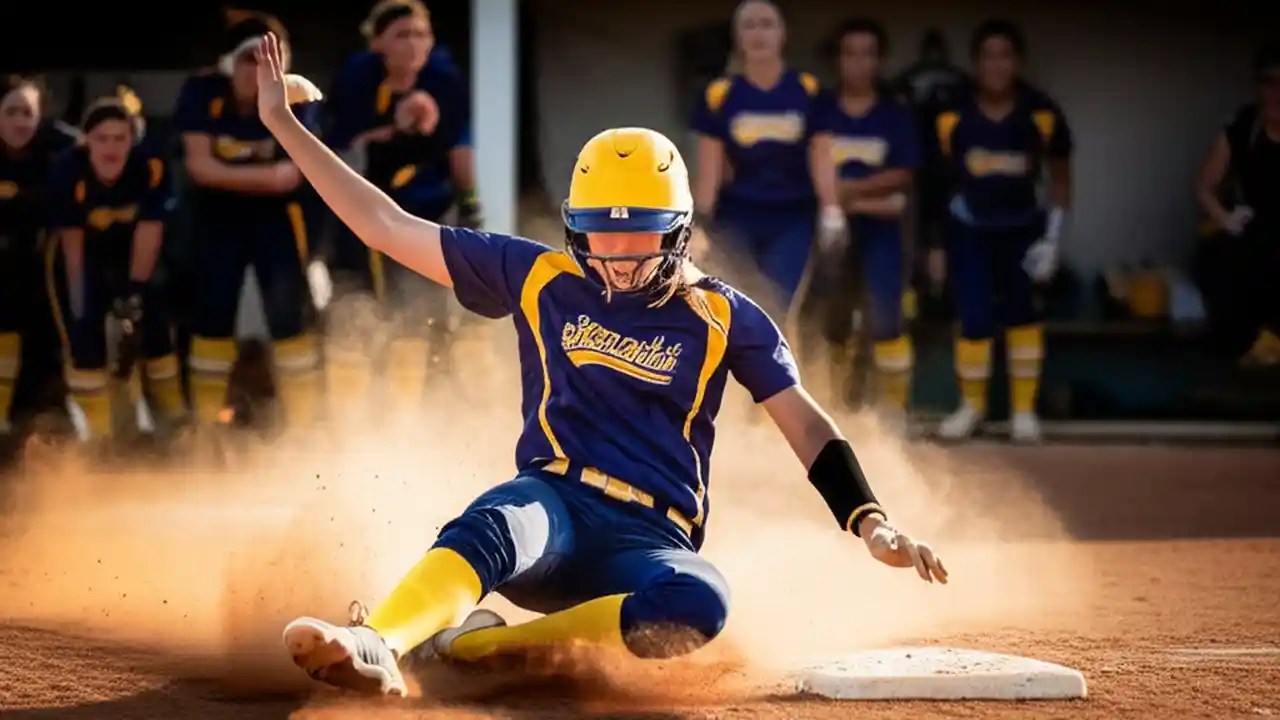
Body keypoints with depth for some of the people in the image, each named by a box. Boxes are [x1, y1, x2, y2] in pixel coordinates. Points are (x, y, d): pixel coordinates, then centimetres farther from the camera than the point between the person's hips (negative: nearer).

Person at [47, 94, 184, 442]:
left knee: (154, 319, -2)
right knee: (84, 332, -13)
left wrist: (135, 290, -17)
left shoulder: (152, 169, -27)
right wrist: (80, 302, -21)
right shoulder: (67, 172, -31)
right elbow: (72, 245, -23)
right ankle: (98, 431, -6)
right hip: (84, 259, -2)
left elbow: (149, 233, -19)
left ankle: (172, 414, 15)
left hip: (130, 254, 2)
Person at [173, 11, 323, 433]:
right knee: (213, 312, 3)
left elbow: (291, 174, -24)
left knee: (287, 313, -9)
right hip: (218, 216, 1)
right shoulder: (202, 92, -13)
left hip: (276, 215, -1)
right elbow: (199, 165, -18)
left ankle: (303, 424, -2)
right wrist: (265, 174, -26)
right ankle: (207, 421, 15)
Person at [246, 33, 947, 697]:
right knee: (490, 527, -37)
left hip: (652, 542, 0)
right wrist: (284, 125, 9)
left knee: (699, 604, -37)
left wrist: (871, 525, -6)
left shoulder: (722, 316, 9)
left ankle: (478, 644, -37)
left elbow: (805, 422, 9)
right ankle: (375, 645, -63)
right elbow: (388, 227, 12)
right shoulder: (543, 279, 11)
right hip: (554, 500, 0)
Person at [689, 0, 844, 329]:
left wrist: (832, 211, -15)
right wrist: (701, 227, -6)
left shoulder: (809, 91, 0)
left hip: (793, 218, 0)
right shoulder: (719, 95, -1)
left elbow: (821, 157, -1)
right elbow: (710, 169, 0)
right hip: (738, 218, 0)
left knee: (780, 309, -8)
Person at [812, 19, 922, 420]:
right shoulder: (820, 112, 3)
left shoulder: (895, 116, 3)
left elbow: (902, 176, -5)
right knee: (833, 319, 9)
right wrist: (867, 201, -12)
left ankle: (892, 405, -6)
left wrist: (853, 188, -18)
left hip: (880, 230, -1)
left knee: (885, 318, -11)